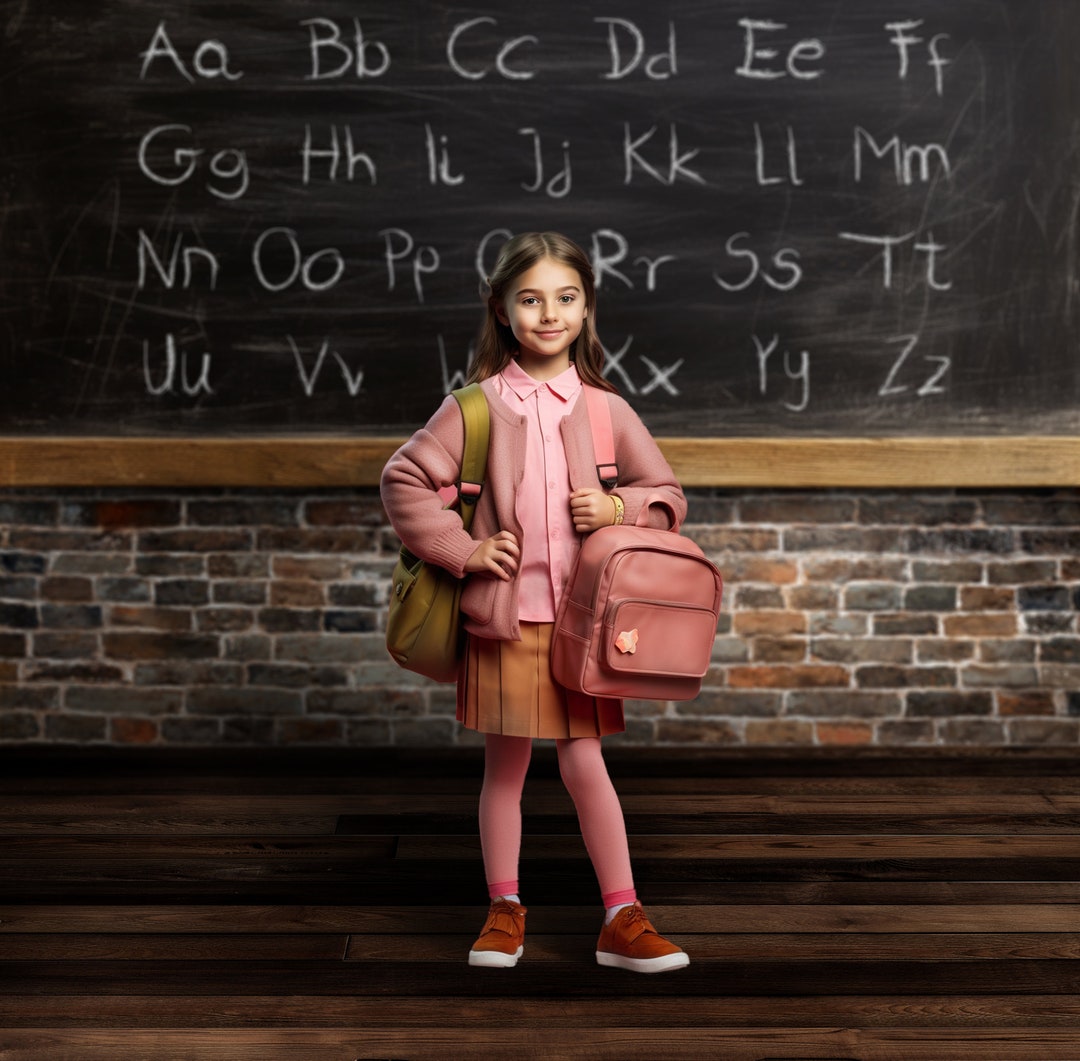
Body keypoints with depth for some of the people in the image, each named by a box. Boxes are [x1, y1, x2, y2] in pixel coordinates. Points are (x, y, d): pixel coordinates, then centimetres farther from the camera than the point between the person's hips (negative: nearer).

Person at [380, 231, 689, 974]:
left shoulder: (606, 410, 2)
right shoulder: (476, 405, -2)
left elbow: (669, 496, 10)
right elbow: (404, 479, -2)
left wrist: (620, 507, -10)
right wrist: (463, 549, -9)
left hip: (581, 617, 0)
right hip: (503, 615, 0)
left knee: (585, 763, 4)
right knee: (505, 767, 10)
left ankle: (623, 919, 15)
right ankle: (505, 911, 26)